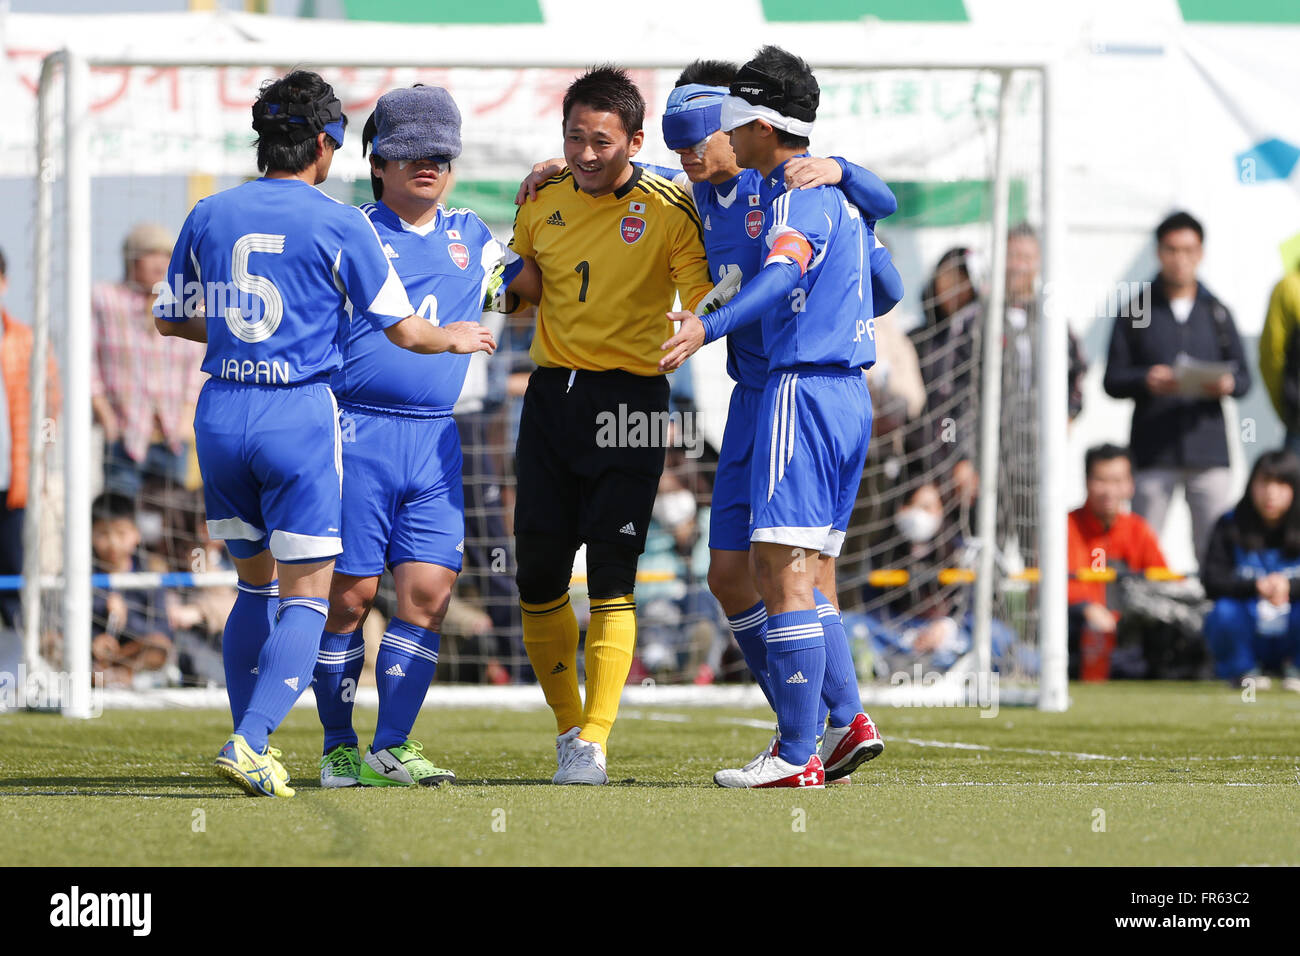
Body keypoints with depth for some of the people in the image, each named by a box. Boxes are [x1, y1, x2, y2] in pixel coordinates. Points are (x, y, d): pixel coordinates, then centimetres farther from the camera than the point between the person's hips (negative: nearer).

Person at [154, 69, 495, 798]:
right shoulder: (340, 226, -6)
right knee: (306, 597, -1)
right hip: (299, 413, -5)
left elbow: (171, 318, 17)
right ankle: (252, 743, -19)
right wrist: (455, 339, 19)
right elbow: (402, 329, -2)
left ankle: (249, 745, 18)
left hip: (221, 410, 5)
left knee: (258, 585, 19)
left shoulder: (210, 216, 6)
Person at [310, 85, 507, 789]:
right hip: (357, 433, -4)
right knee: (350, 593, -2)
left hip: (435, 441, 4)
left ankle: (390, 749, -2)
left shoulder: (470, 237, 16)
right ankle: (339, 751, 8)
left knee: (428, 587, -6)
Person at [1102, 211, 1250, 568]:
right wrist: (1146, 381, -16)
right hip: (1153, 452, -1)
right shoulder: (1136, 310, 7)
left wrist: (1228, 384, -11)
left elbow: (1244, 377, 13)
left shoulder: (1217, 313, 14)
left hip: (1209, 448, 1)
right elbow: (1112, 380, 4)